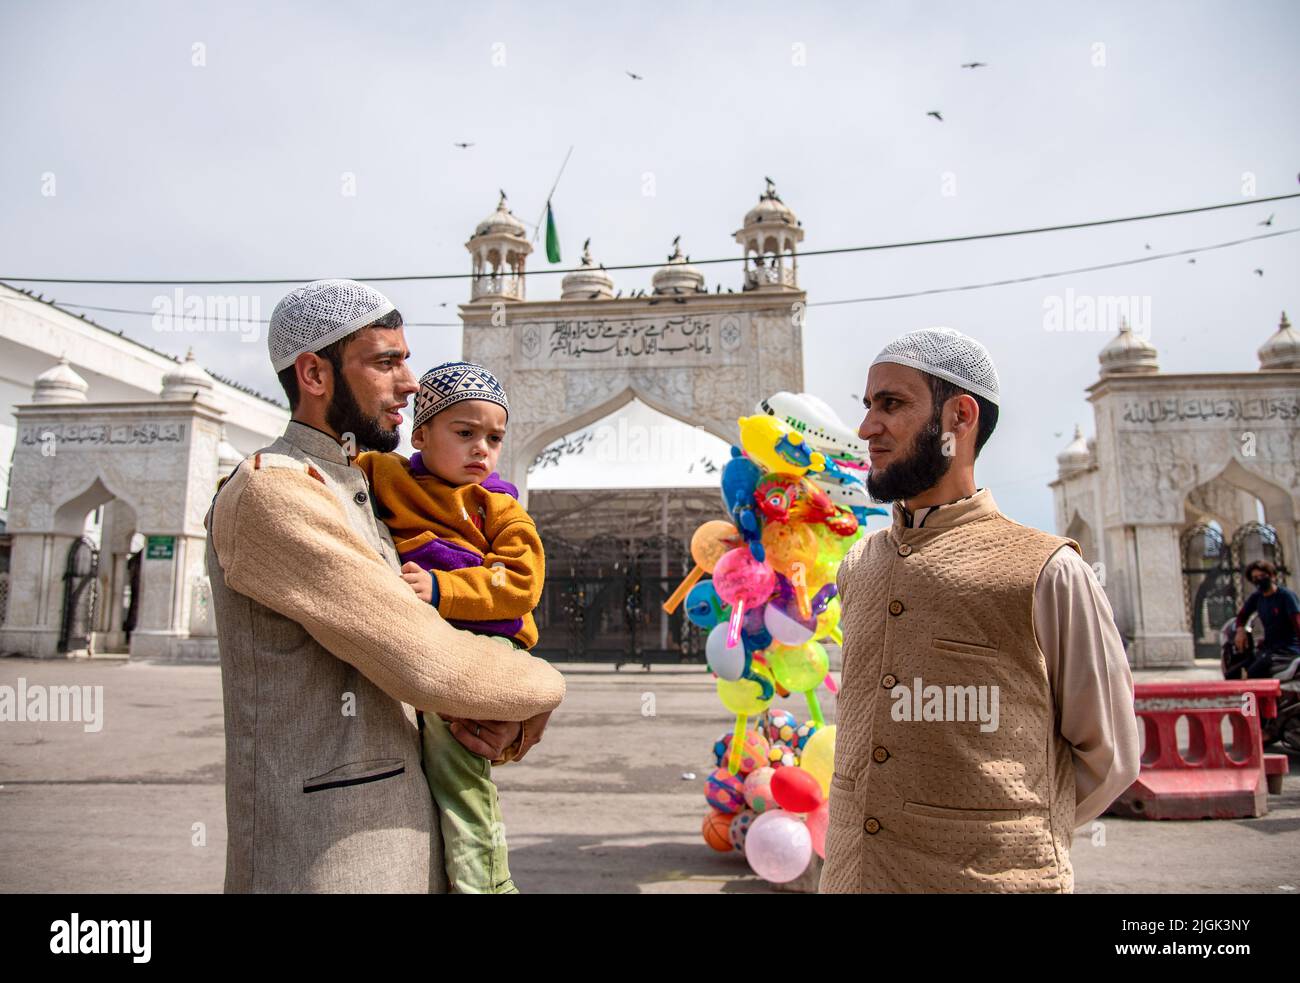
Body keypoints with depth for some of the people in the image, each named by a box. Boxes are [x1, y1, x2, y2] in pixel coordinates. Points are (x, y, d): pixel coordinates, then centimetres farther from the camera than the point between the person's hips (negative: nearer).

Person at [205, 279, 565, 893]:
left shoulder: (355, 495, 12)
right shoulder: (269, 492, -19)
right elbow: (423, 660, -24)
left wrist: (494, 714, -8)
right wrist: (541, 688, -6)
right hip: (324, 857, -9)